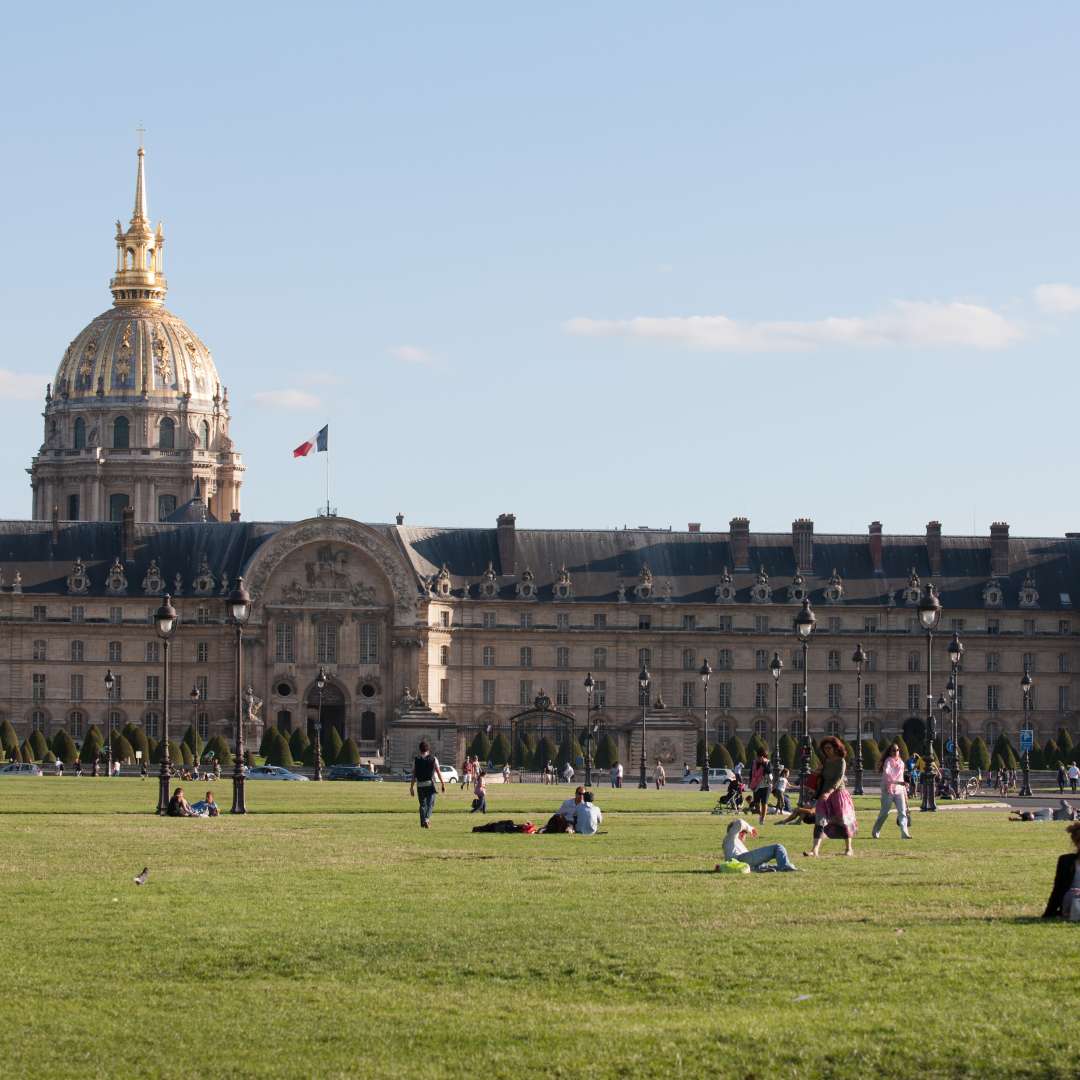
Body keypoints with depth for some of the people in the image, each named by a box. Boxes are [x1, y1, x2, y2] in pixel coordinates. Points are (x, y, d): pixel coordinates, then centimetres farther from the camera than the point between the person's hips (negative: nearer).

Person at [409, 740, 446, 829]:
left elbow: (413, 775, 1)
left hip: (420, 785, 2)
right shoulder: (433, 759, 0)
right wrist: (443, 784, 4)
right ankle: (427, 818, -21)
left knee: (422, 804, 13)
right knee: (430, 803, 2)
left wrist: (411, 787, 5)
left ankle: (422, 822, 14)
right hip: (430, 784, -2)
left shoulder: (416, 760, 2)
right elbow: (438, 772, -2)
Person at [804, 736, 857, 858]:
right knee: (820, 820, -9)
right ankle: (815, 850, -17)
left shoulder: (841, 761, -8)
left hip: (838, 792, -5)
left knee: (843, 820, 5)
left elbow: (839, 779, -19)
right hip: (825, 794, 5)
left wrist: (829, 792, -29)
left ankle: (848, 848, 22)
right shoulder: (825, 761, 9)